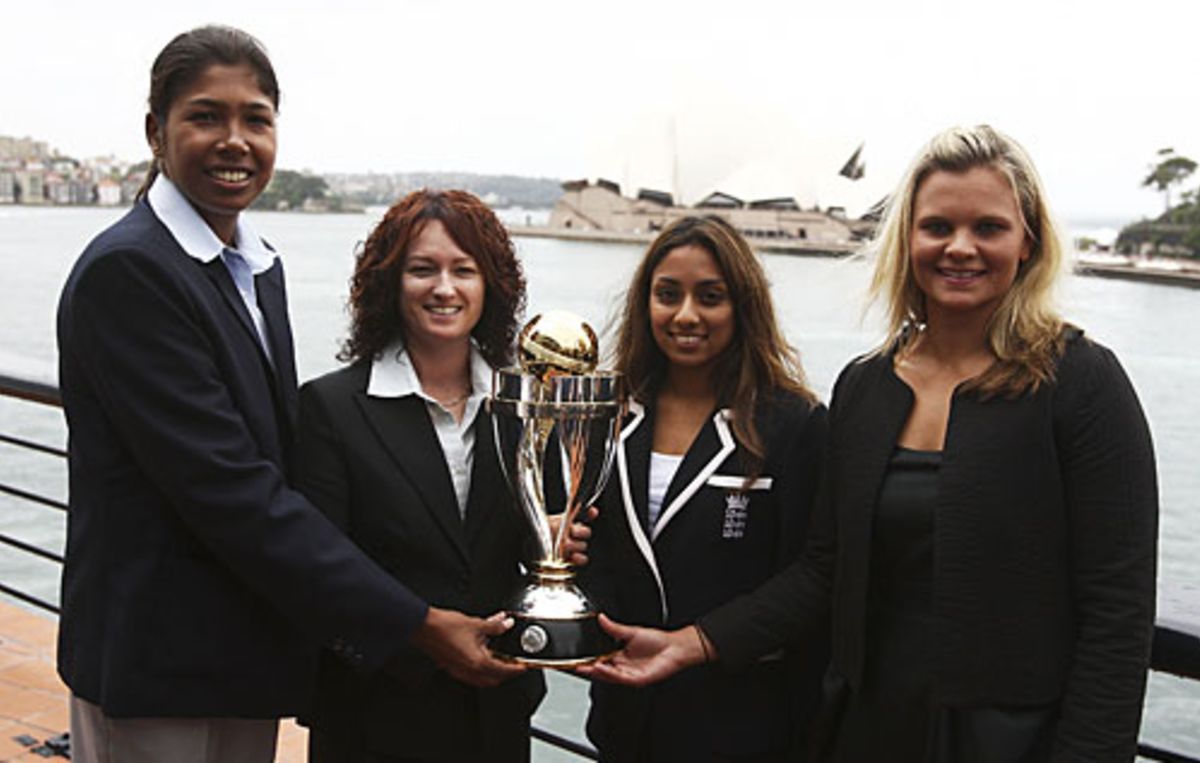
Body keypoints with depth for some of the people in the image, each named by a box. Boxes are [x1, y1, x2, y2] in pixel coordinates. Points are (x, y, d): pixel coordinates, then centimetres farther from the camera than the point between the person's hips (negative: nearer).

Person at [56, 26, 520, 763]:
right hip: (158, 668, -7)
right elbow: (228, 488, -23)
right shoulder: (126, 270, -18)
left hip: (250, 651, 8)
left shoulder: (257, 265, 9)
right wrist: (416, 624, -22)